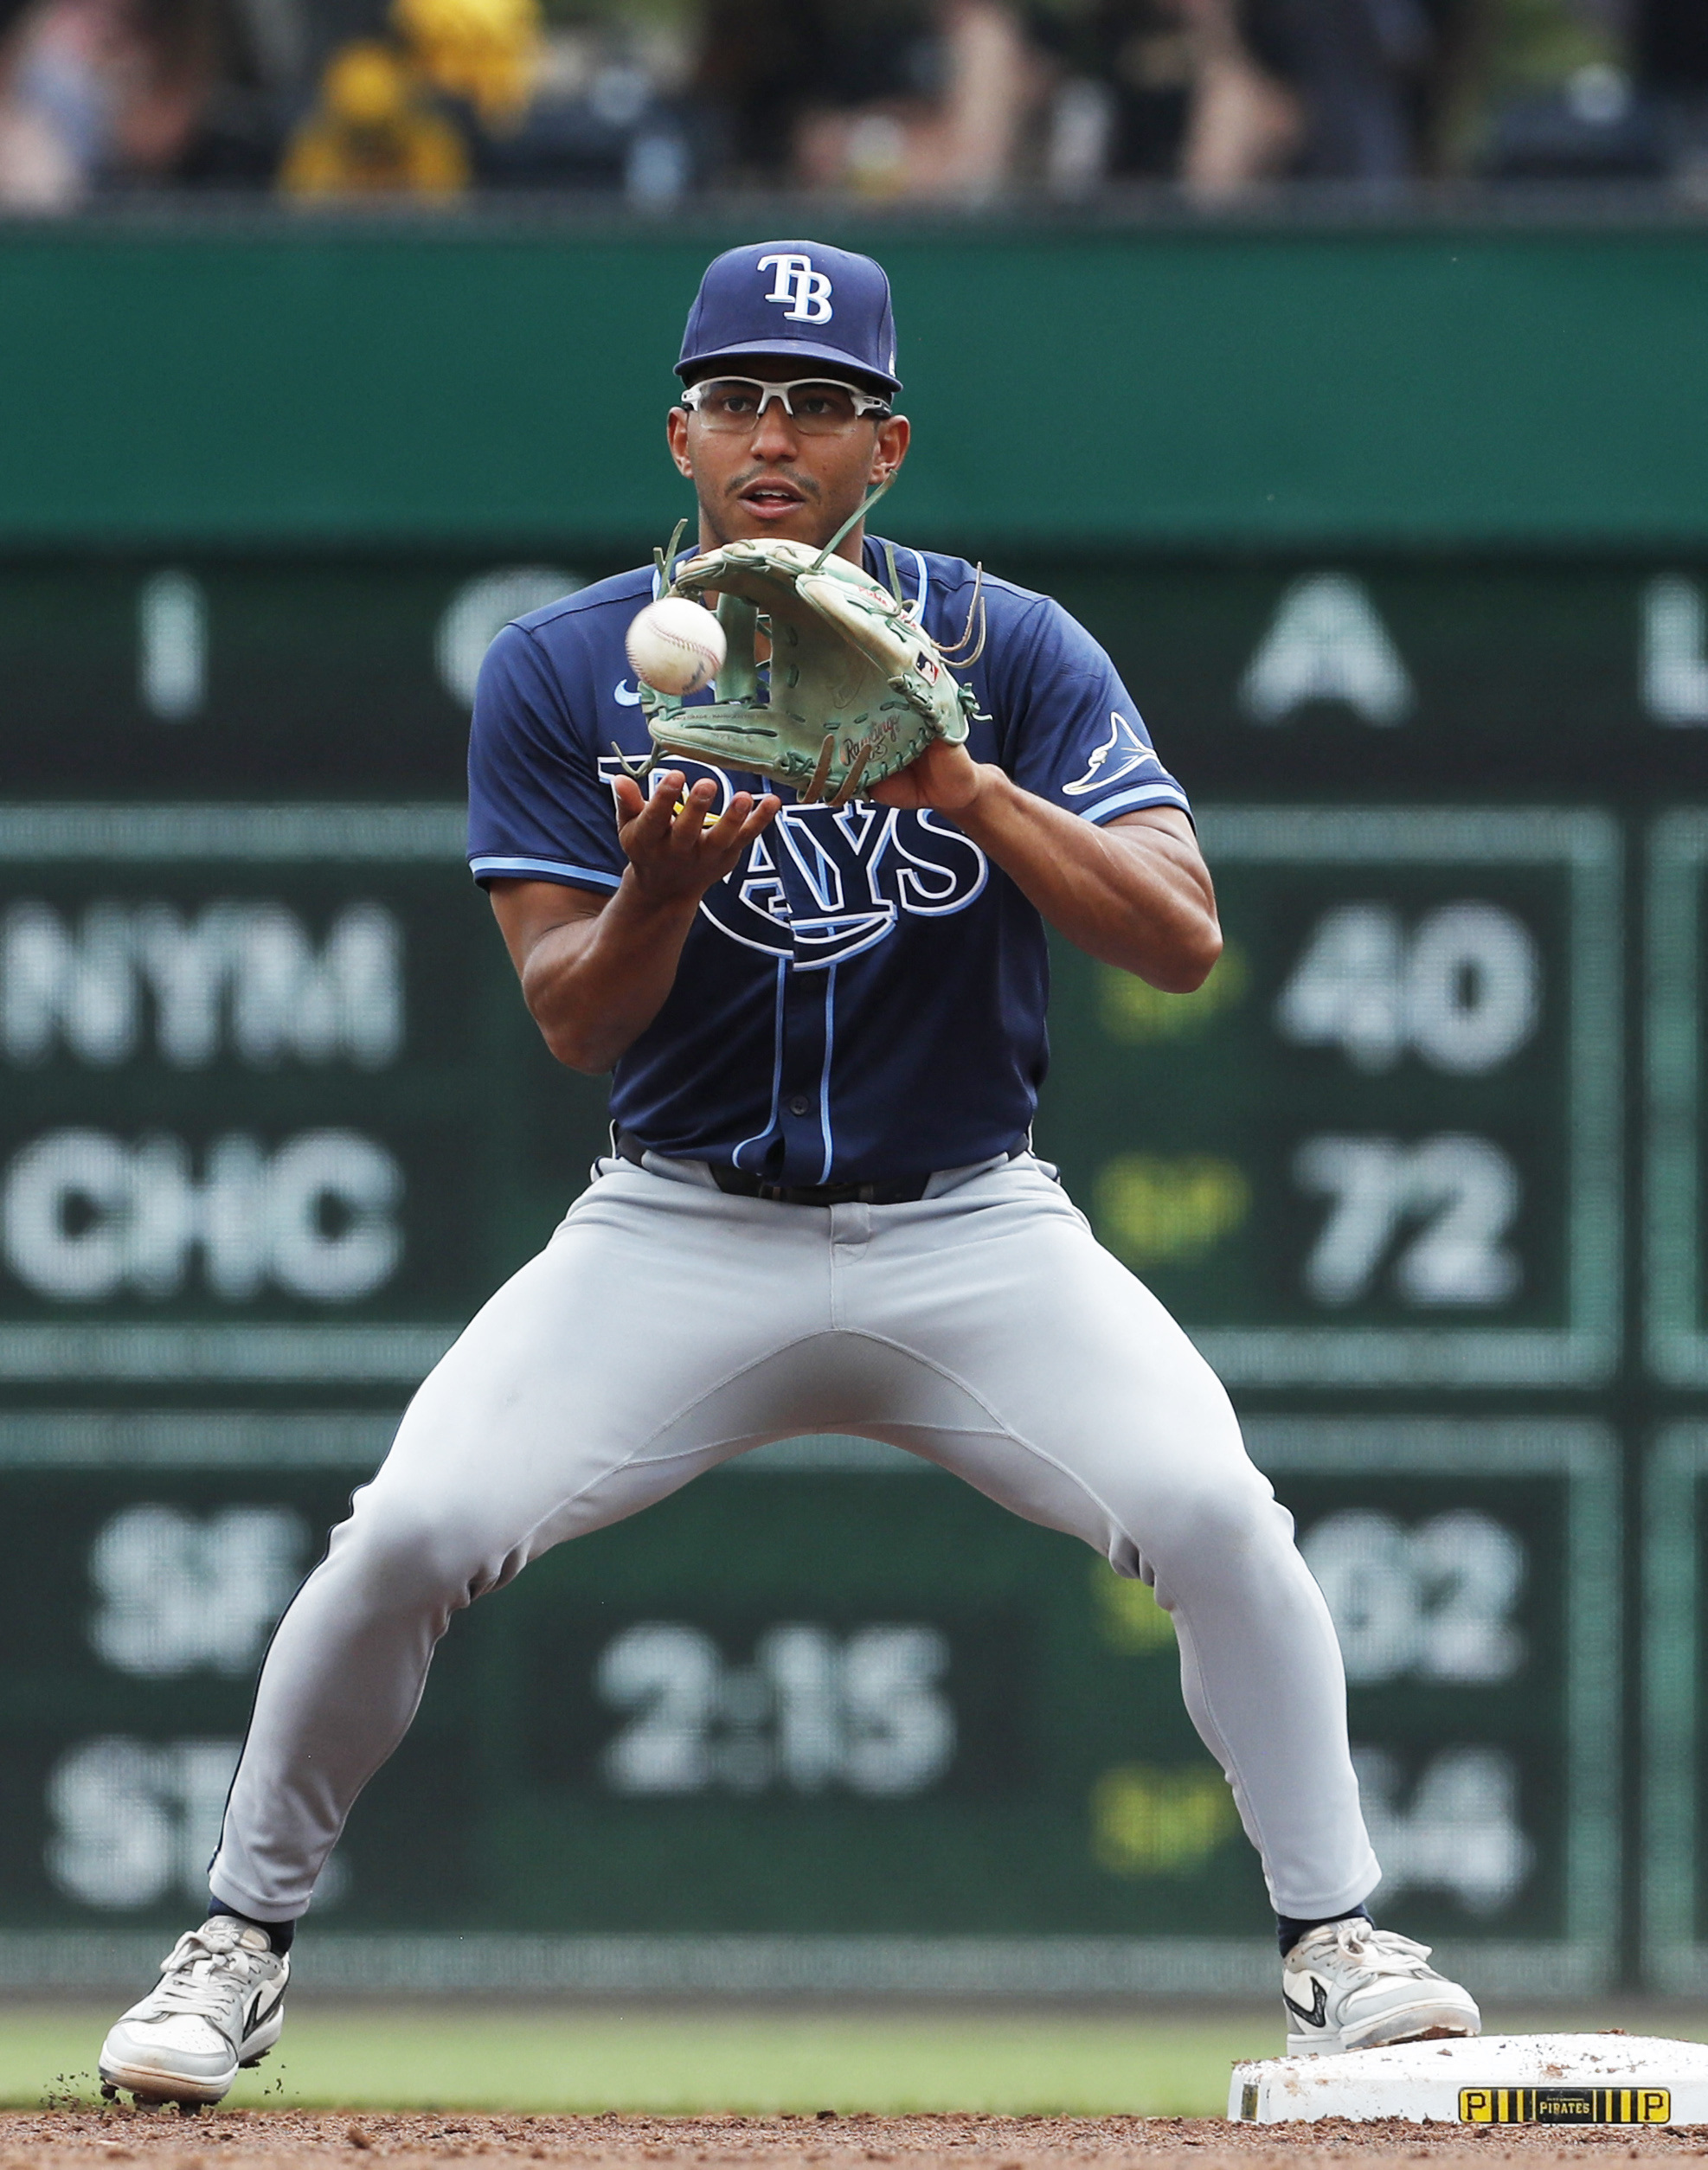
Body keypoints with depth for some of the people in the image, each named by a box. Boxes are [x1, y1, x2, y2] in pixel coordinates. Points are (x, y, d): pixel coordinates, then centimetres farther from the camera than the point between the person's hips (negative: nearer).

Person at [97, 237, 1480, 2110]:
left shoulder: (1011, 652, -5)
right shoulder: (559, 673, -3)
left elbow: (1180, 938, -14)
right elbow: (569, 1020, -7)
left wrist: (972, 793, -29)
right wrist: (660, 892, -28)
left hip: (970, 1233, 0)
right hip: (679, 1235, 0)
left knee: (1214, 1514, -22)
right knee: (411, 1532, -17)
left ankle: (1337, 1949, -8)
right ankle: (238, 1941, 3)